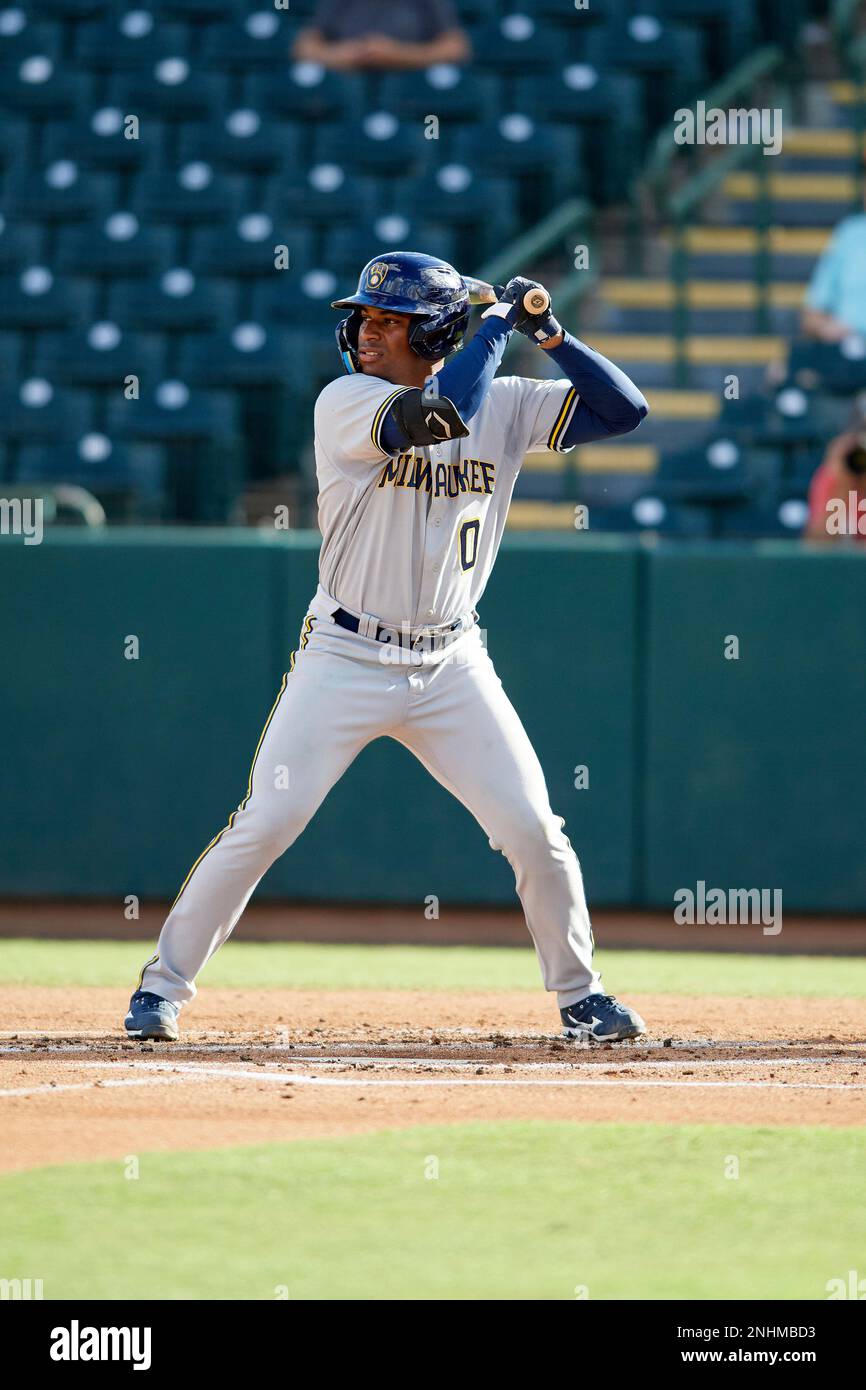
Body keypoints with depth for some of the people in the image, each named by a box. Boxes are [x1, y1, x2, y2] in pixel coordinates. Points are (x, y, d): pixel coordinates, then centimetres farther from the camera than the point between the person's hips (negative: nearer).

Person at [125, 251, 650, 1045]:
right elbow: (441, 412, -28)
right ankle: (164, 982, 6)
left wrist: (549, 334, -9)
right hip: (345, 657, -3)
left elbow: (624, 410, 1)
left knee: (534, 832, -1)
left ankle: (579, 994, 17)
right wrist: (498, 320, -15)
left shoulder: (505, 405, 2)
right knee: (263, 826, -8)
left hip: (450, 666, 3)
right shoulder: (345, 403, -10)